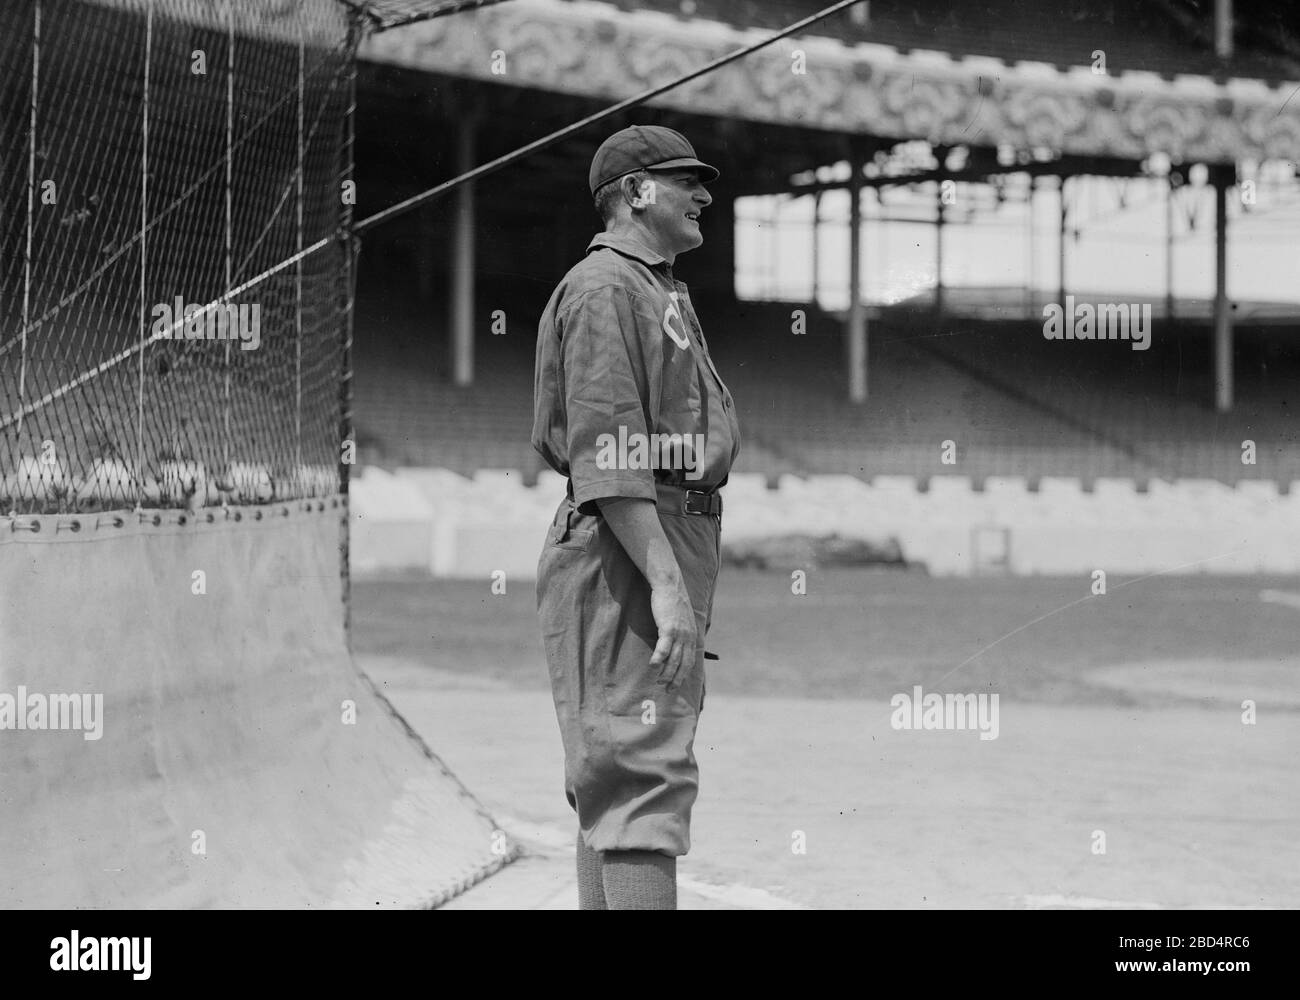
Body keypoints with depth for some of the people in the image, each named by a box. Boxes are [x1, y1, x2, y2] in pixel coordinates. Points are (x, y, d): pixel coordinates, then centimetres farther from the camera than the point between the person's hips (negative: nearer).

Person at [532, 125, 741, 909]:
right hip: (626, 551, -11)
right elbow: (606, 451, -20)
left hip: (671, 550, 11)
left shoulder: (662, 292, 23)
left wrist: (686, 579, 18)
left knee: (616, 783, 12)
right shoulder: (605, 290, -10)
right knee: (644, 772, -15)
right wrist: (667, 581, -26)